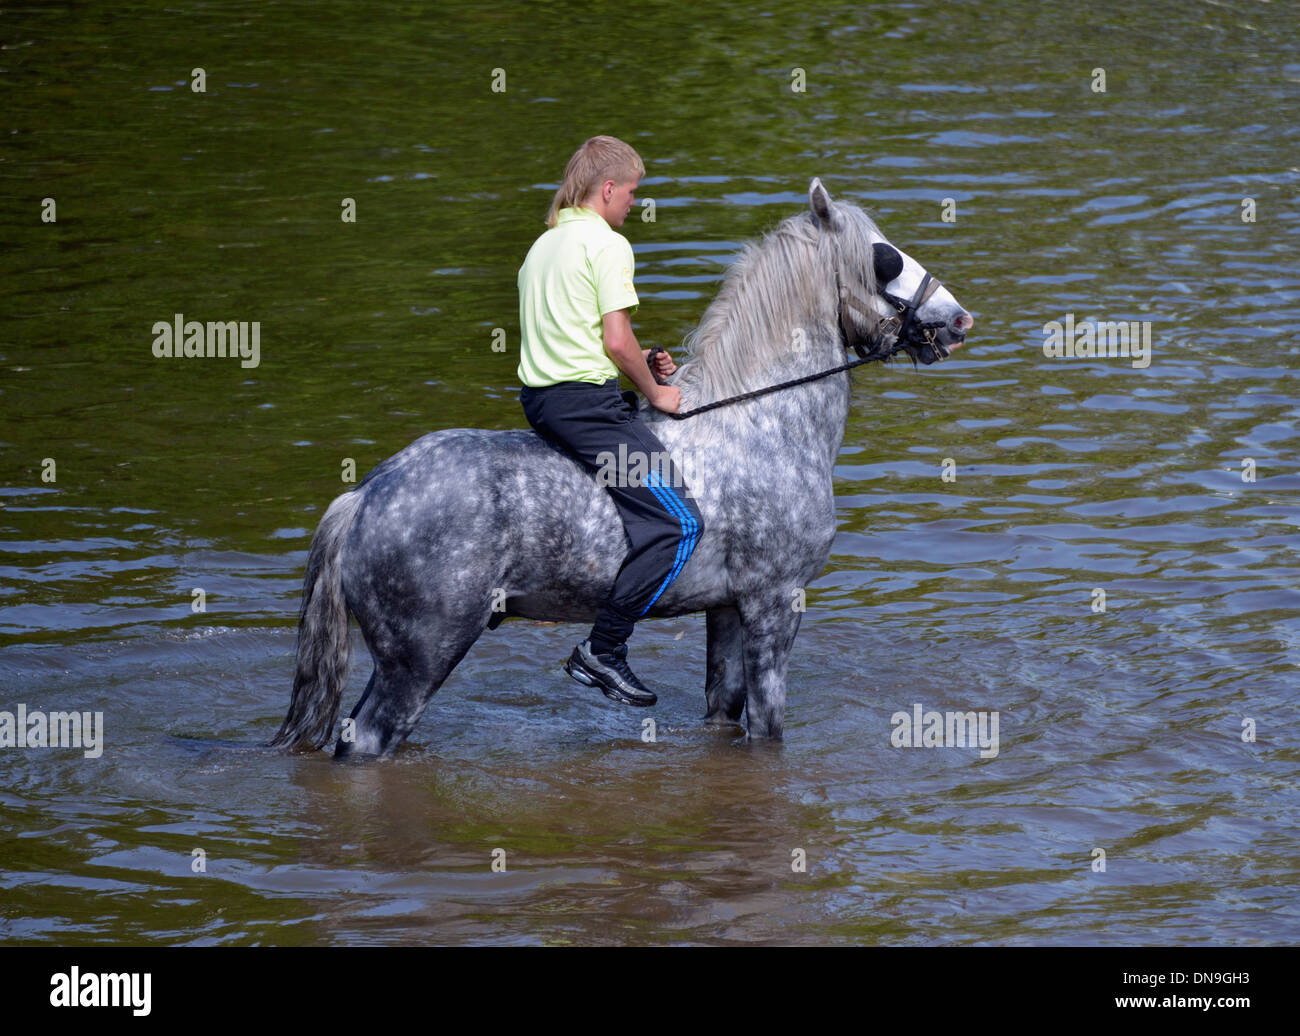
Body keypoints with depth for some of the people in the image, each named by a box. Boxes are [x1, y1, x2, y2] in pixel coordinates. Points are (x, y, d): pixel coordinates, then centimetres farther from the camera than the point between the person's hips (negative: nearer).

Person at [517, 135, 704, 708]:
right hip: (587, 402, -10)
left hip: (540, 397, 10)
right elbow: (617, 340, -16)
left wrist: (640, 361, 19)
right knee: (678, 521, -10)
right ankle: (603, 649, -14)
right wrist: (653, 392, -1)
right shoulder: (607, 243, -10)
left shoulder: (545, 244, 18)